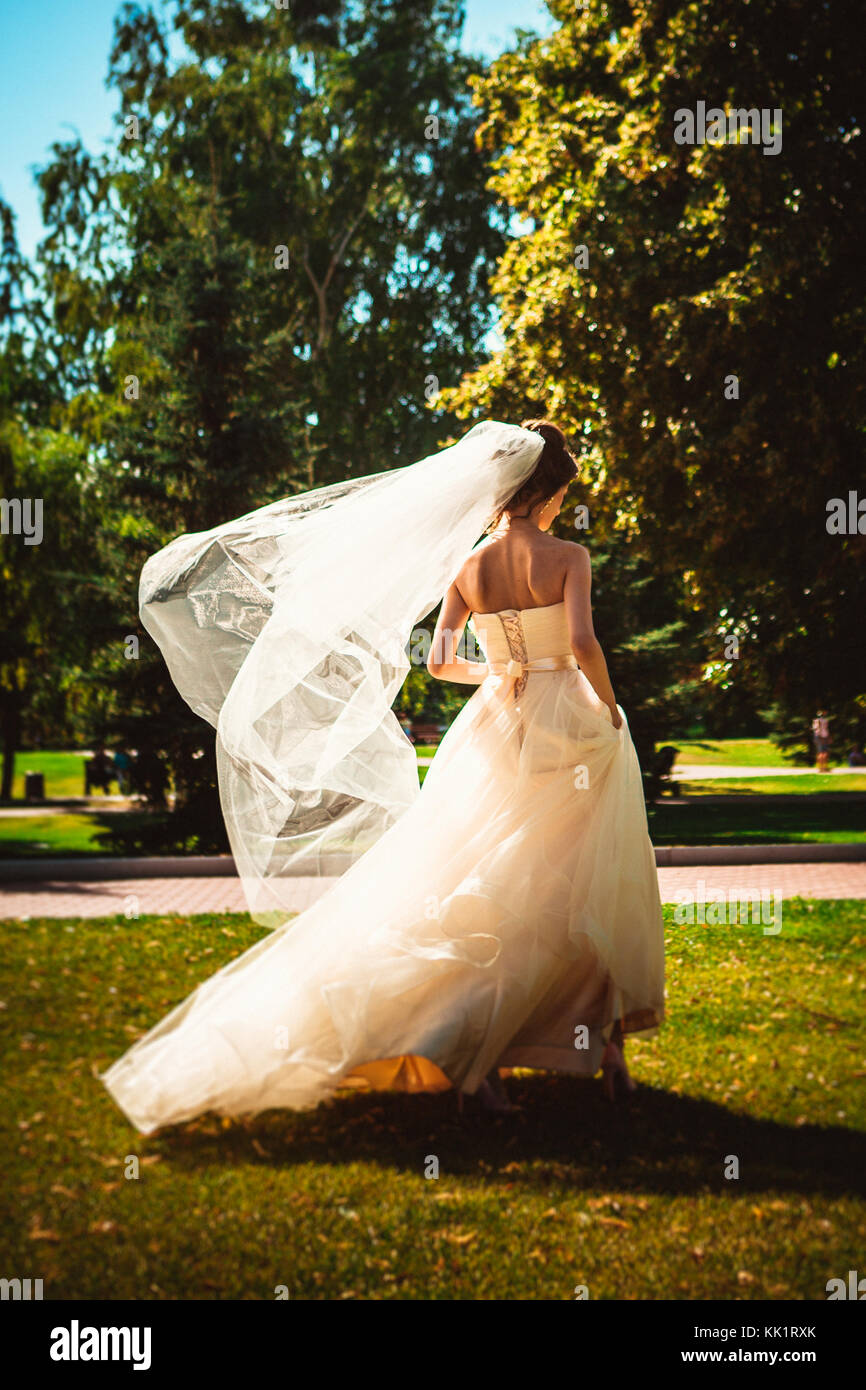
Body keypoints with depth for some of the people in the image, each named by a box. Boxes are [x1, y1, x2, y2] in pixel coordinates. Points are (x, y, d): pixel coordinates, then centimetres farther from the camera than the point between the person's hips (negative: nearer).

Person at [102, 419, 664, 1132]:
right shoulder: (568, 558, -8)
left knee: (489, 893, 7)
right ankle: (607, 1045, 13)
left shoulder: (466, 566, 4)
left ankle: (479, 1055, 0)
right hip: (571, 726, -3)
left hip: (497, 727, 3)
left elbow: (439, 661, 5)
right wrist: (608, 705, -5)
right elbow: (583, 642, -20)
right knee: (591, 884, 9)